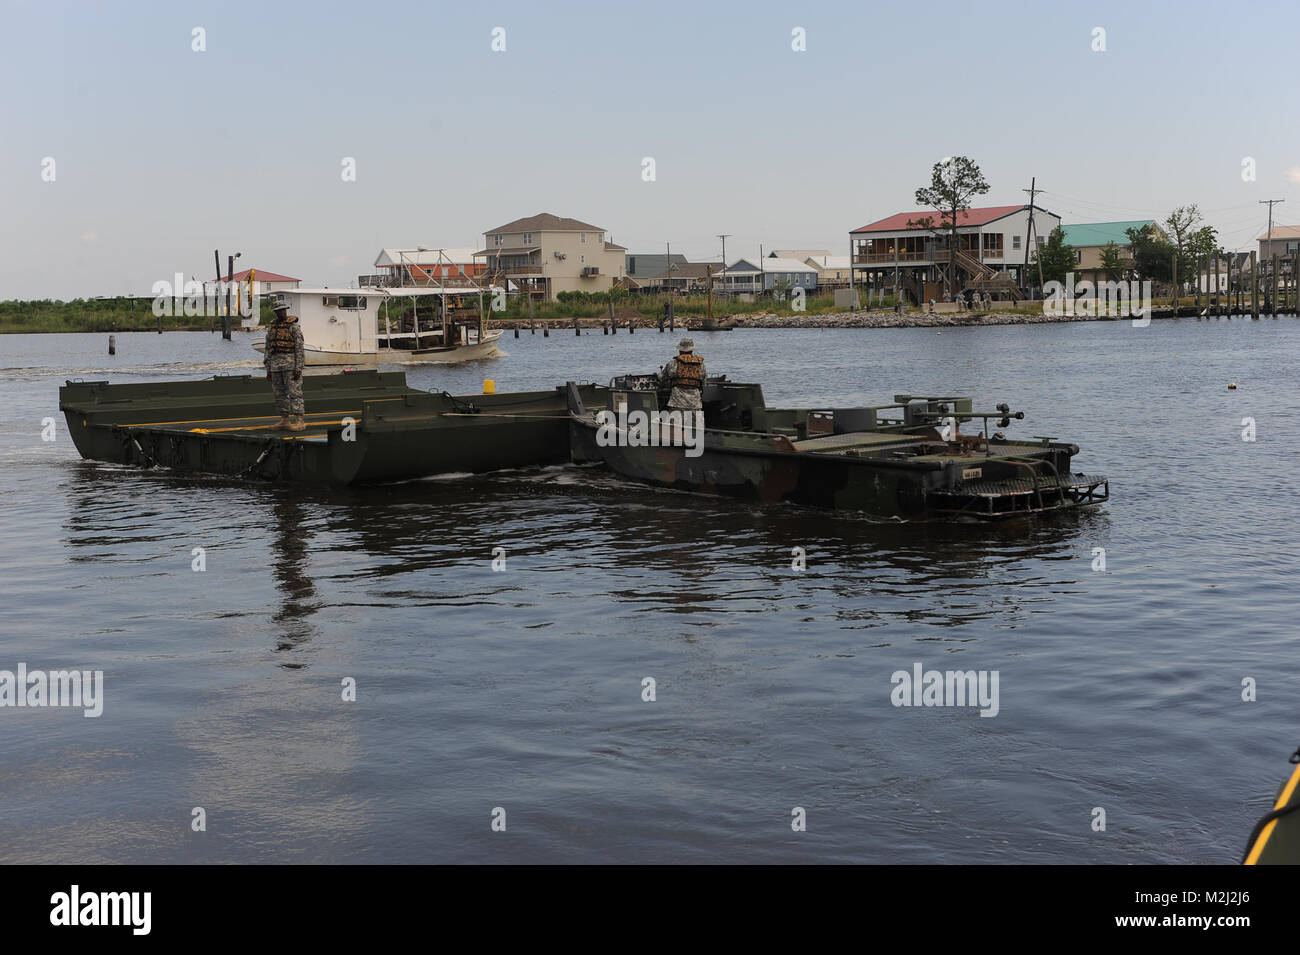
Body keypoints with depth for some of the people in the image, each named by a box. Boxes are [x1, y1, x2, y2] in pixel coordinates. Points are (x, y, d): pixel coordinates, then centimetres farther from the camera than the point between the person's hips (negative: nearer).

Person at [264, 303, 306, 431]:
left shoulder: (294, 326, -6)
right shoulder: (271, 328, 13)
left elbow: (299, 348, -11)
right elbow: (268, 350, 15)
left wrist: (298, 368, -17)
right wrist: (268, 370, 10)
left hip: (291, 363, -6)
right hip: (276, 365, 6)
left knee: (294, 392, -10)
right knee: (279, 393, 7)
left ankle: (299, 422, -11)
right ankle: (284, 421, 12)